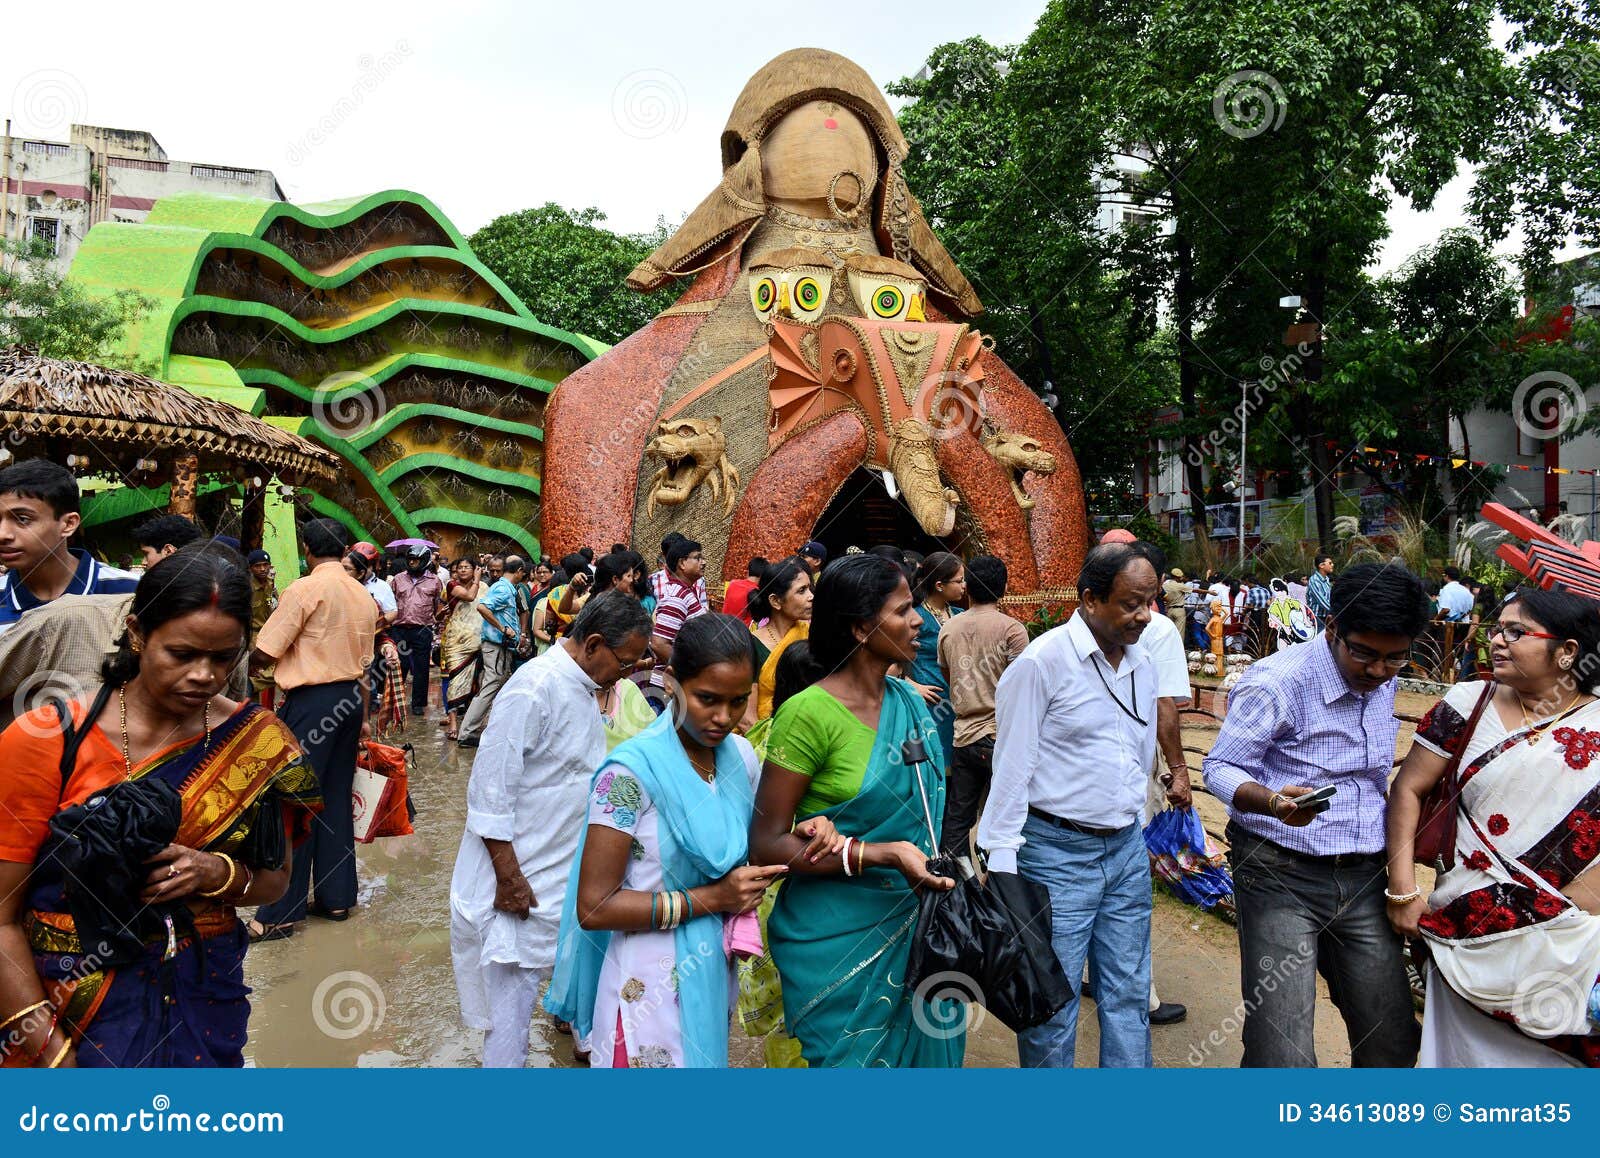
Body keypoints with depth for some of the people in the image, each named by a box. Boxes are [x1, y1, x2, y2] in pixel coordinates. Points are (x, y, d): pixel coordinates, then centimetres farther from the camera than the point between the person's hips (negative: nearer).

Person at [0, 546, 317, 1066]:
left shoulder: (255, 738, -6)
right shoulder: (45, 741, -13)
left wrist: (222, 874, -17)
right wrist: (49, 1048, -16)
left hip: (206, 1003, 3)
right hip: (77, 1009, -2)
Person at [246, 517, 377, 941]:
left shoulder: (305, 589, -11)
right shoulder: (364, 595, 11)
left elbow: (265, 651, -11)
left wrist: (248, 667, 11)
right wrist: (361, 717, 22)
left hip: (310, 700, -7)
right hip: (350, 698, 7)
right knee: (336, 799, 13)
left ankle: (280, 914, 3)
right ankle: (337, 897, 20)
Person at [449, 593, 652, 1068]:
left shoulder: (580, 688, 6)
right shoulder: (535, 687, -23)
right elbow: (490, 790, -23)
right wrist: (508, 878, -20)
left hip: (566, 868, 9)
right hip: (520, 874, -8)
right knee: (514, 985, 4)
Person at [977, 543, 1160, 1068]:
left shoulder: (1142, 663, 8)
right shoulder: (1042, 661, -15)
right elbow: (1011, 767, -14)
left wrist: (1132, 830, 18)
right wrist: (1002, 863, -14)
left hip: (1126, 849, 7)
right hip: (1057, 851, -6)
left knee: (1128, 995, 16)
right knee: (1052, 1004, 4)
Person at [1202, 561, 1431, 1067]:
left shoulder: (1382, 683, 7)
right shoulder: (1276, 682, -16)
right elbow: (1219, 768, -13)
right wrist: (1273, 801, -32)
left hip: (1363, 877, 7)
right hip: (1281, 876, -6)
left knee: (1392, 1044, 11)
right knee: (1283, 1053, -9)